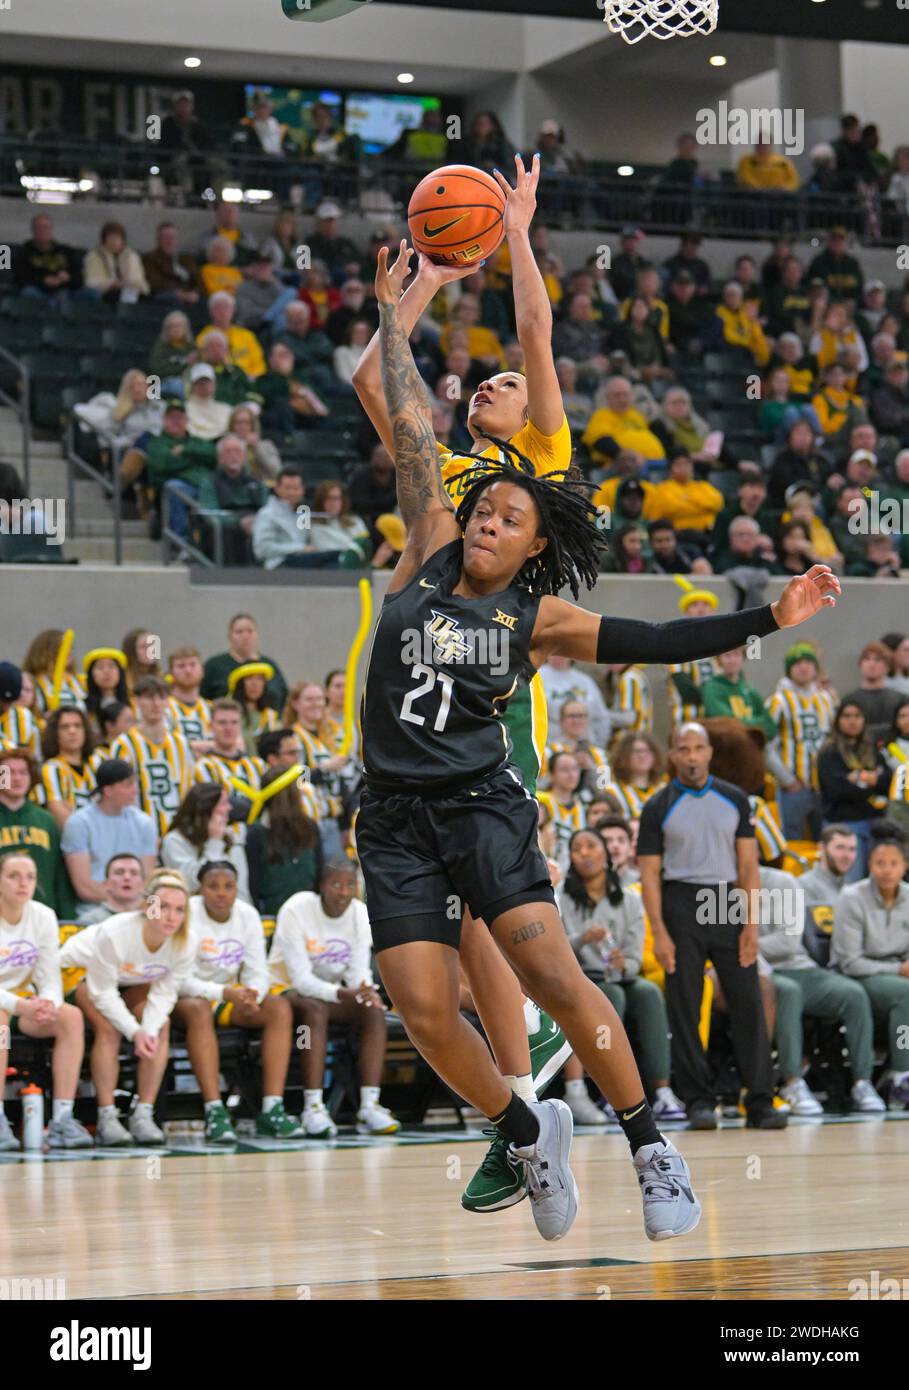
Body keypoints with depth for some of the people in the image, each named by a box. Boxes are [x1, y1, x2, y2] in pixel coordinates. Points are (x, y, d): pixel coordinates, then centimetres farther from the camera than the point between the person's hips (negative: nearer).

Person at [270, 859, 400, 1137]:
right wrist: (342, 994, -39)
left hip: (330, 991, 5)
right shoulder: (295, 910, -20)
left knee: (374, 1010, -24)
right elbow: (301, 979, -24)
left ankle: (369, 1106, -32)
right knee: (316, 1010, -38)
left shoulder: (359, 913, -4)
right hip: (286, 990, -5)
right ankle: (313, 1108, -42)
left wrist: (367, 990, -31)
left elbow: (359, 970, -6)